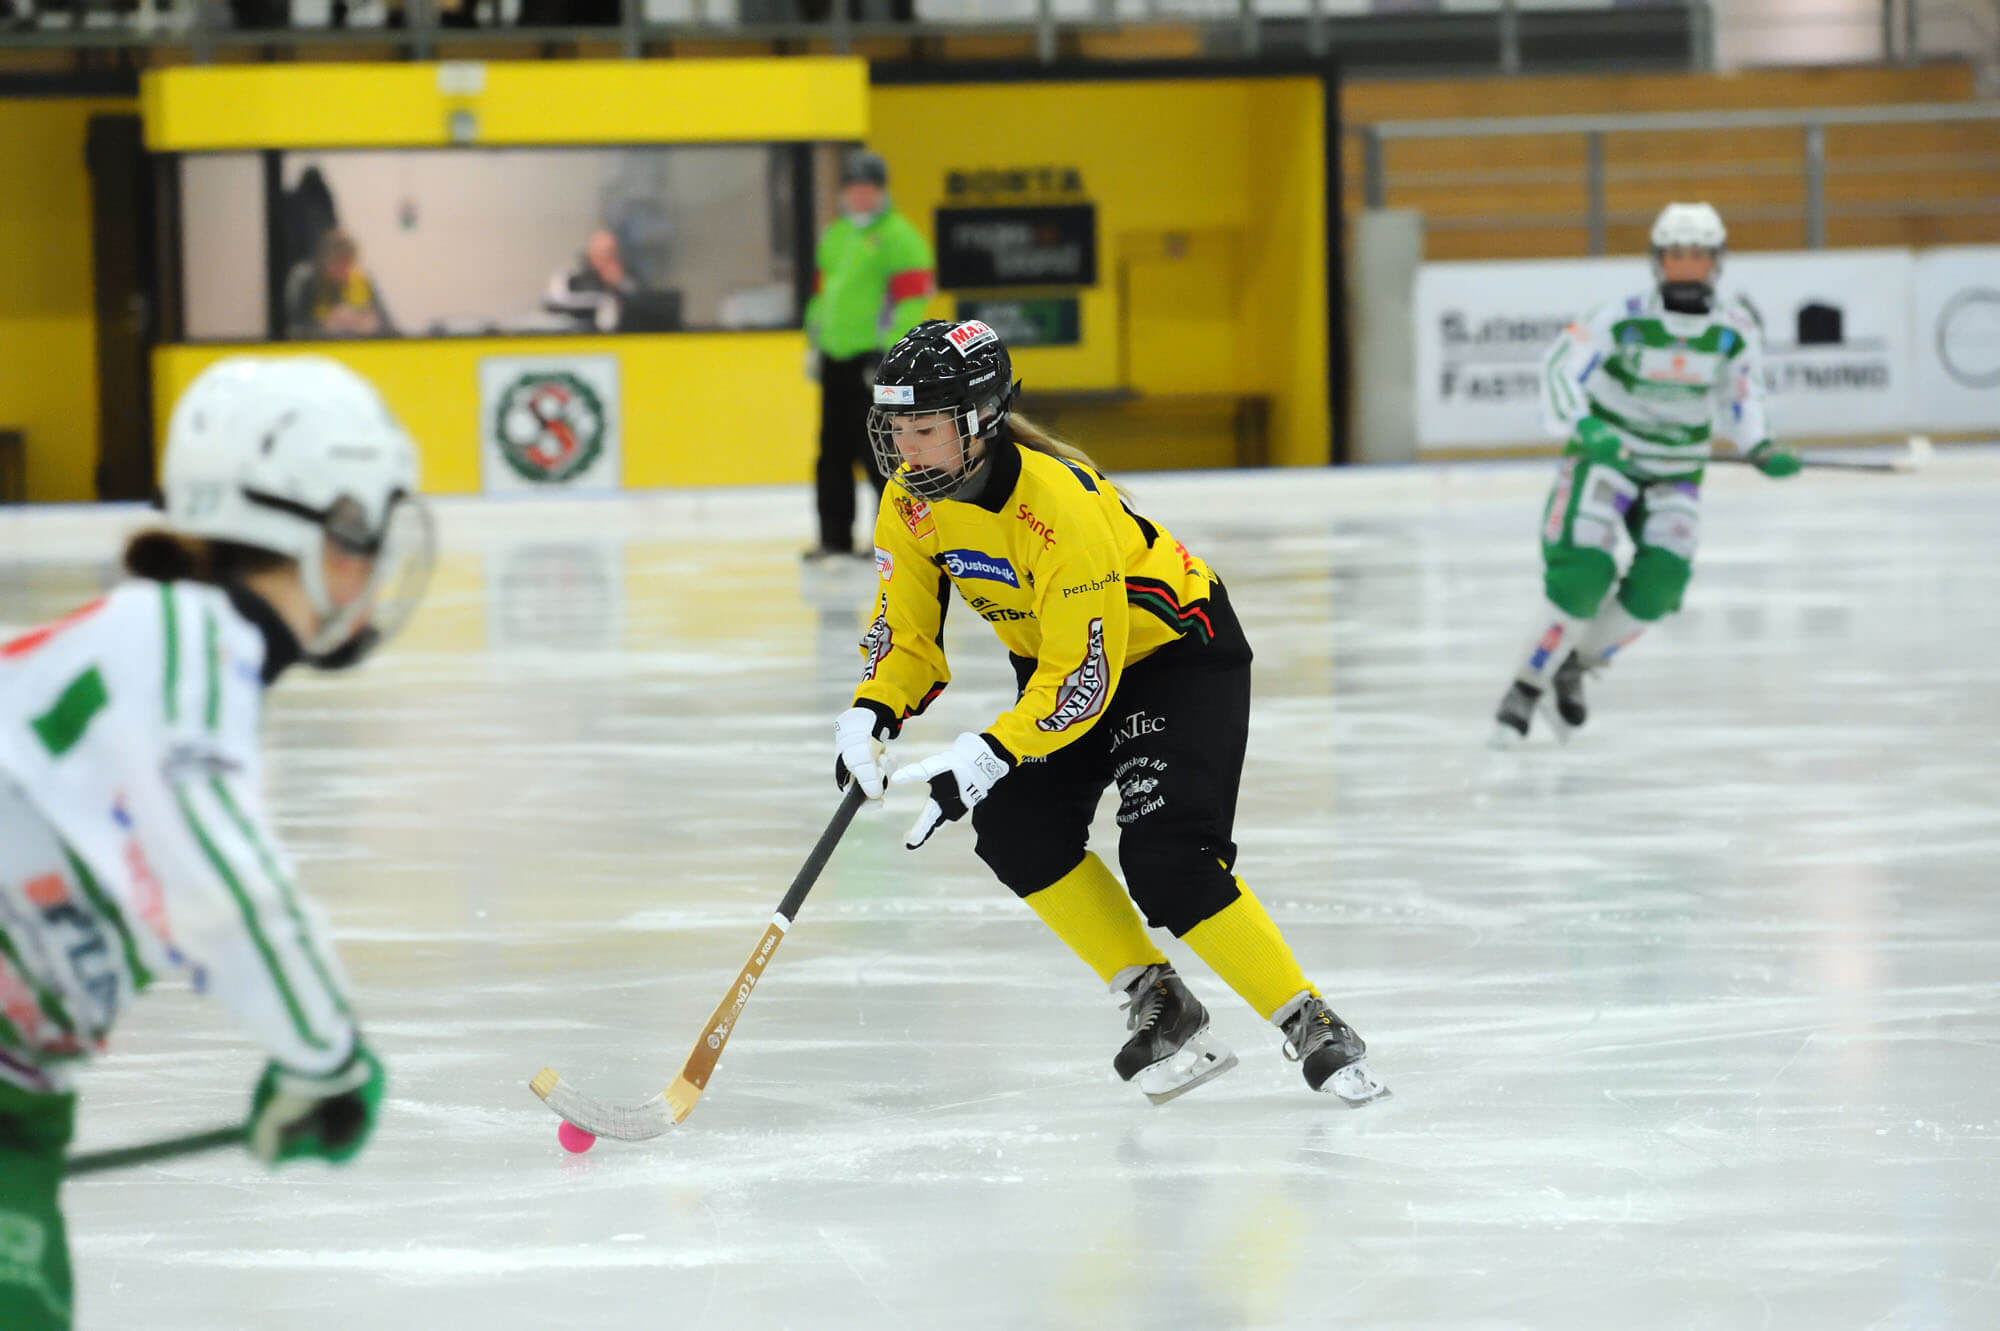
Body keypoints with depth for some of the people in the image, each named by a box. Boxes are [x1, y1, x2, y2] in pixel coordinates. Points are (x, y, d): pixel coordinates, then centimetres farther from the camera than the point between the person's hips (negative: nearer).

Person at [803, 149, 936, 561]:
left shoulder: (898, 237, -9)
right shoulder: (834, 236, 17)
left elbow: (910, 296, -14)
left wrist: (887, 353, -19)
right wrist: (815, 343, 20)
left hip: (877, 356, -8)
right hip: (837, 356, 8)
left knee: (877, 447, -10)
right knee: (835, 449, 9)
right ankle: (835, 535, 16)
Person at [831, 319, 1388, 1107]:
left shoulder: (1060, 505, -35)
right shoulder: (911, 499, -11)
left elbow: (1085, 675, -33)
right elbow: (906, 625, -1)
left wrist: (987, 756, -40)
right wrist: (871, 713, -19)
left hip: (1178, 652, -8)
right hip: (1052, 658, 8)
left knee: (1166, 857, -22)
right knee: (1014, 828, -14)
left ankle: (1313, 1030, -10)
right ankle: (1157, 1006, -2)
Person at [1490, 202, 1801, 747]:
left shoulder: (1735, 330, -5)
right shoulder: (1623, 319, -17)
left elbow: (1740, 398, 8)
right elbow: (1560, 368, -18)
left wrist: (1762, 449, -8)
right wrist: (1582, 426, -34)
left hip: (1675, 471, 4)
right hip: (1604, 454, -4)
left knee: (1658, 585, -12)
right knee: (1582, 574, -21)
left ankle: (1575, 667, 11)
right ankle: (1526, 687, -7)